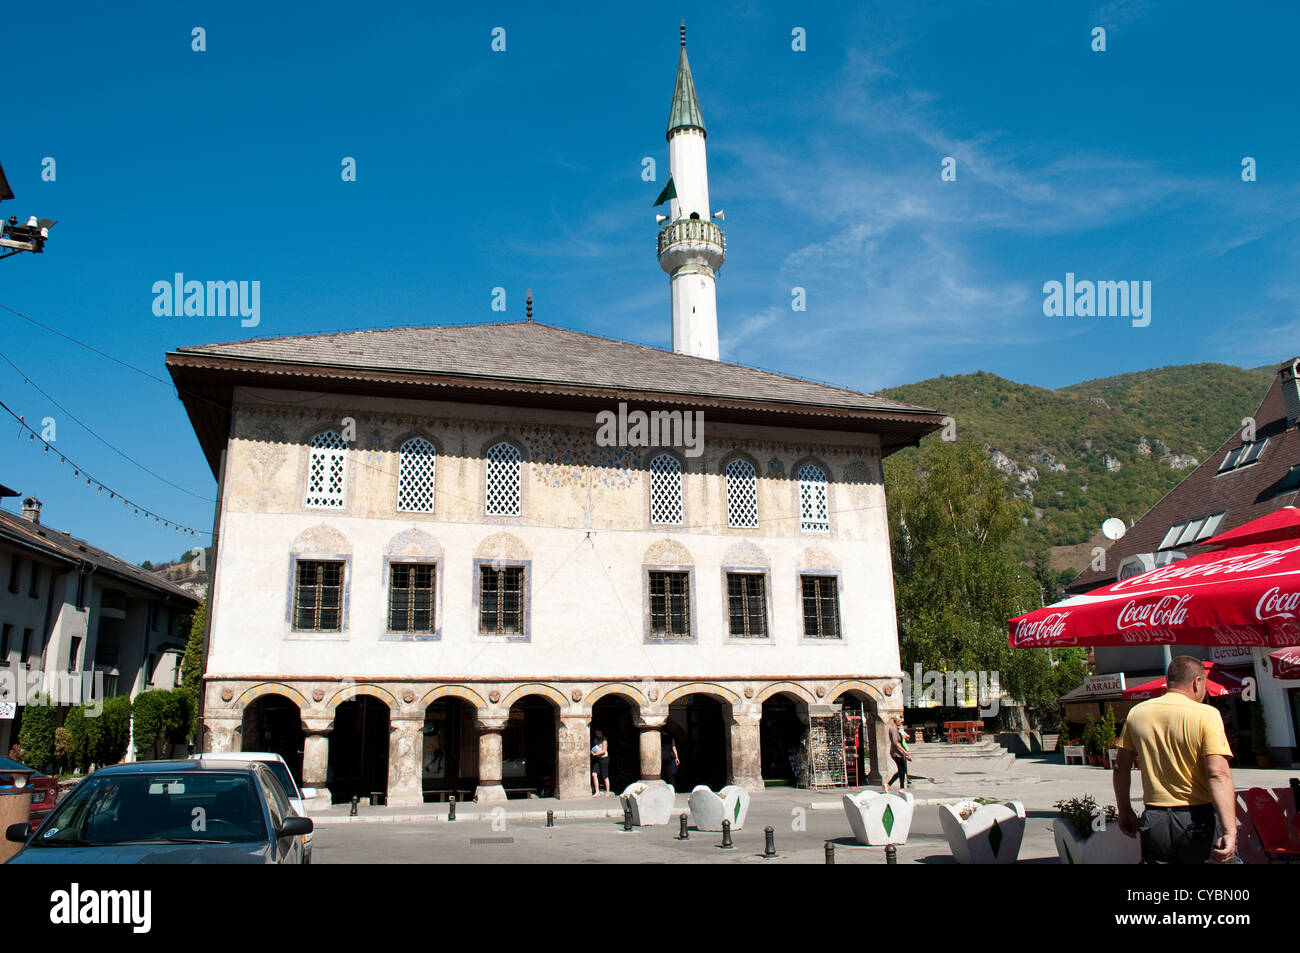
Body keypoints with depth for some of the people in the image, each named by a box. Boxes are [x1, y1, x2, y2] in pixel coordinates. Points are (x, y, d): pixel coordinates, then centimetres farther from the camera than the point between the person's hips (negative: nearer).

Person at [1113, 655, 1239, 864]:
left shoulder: (1137, 713, 5)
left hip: (1154, 822, 4)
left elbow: (1120, 768, 10)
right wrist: (1230, 831, -22)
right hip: (1199, 820, -4)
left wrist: (1125, 812, 20)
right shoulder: (1206, 715, -9)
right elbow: (1218, 775, -19)